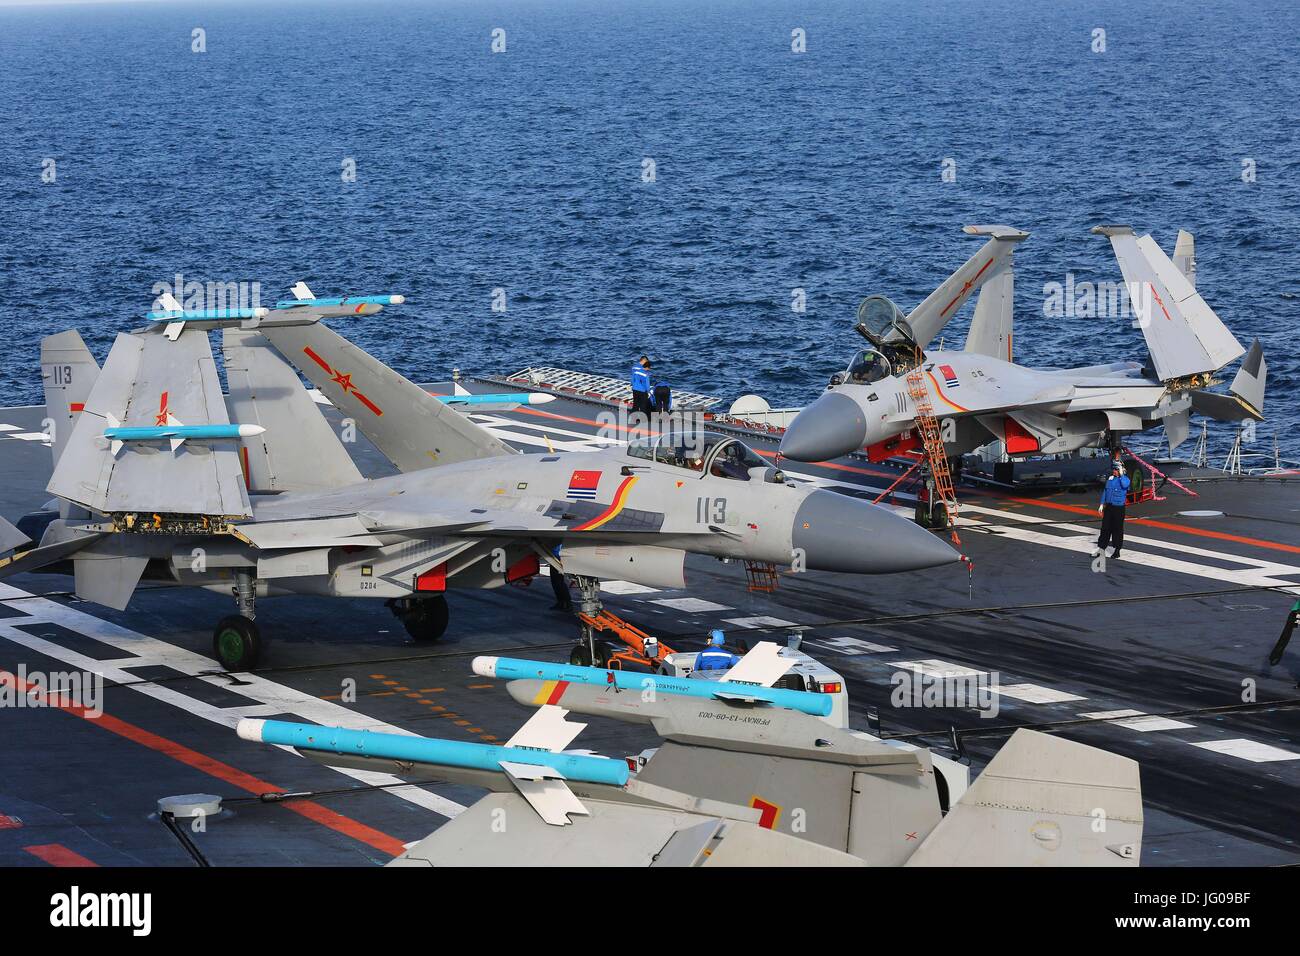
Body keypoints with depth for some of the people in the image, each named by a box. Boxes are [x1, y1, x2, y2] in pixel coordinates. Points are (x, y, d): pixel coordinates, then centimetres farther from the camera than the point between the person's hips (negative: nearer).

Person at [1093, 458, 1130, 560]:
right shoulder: (1110, 478, 10)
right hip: (1108, 507, 5)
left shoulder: (1124, 478, -7)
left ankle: (1116, 550, 10)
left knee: (1117, 529, 1)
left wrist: (1121, 474, -23)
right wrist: (1102, 505, 16)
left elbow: (1125, 485, -32)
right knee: (1105, 528, 9)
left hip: (1119, 508, -5)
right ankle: (1100, 548, 14)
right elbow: (1105, 491, 17)